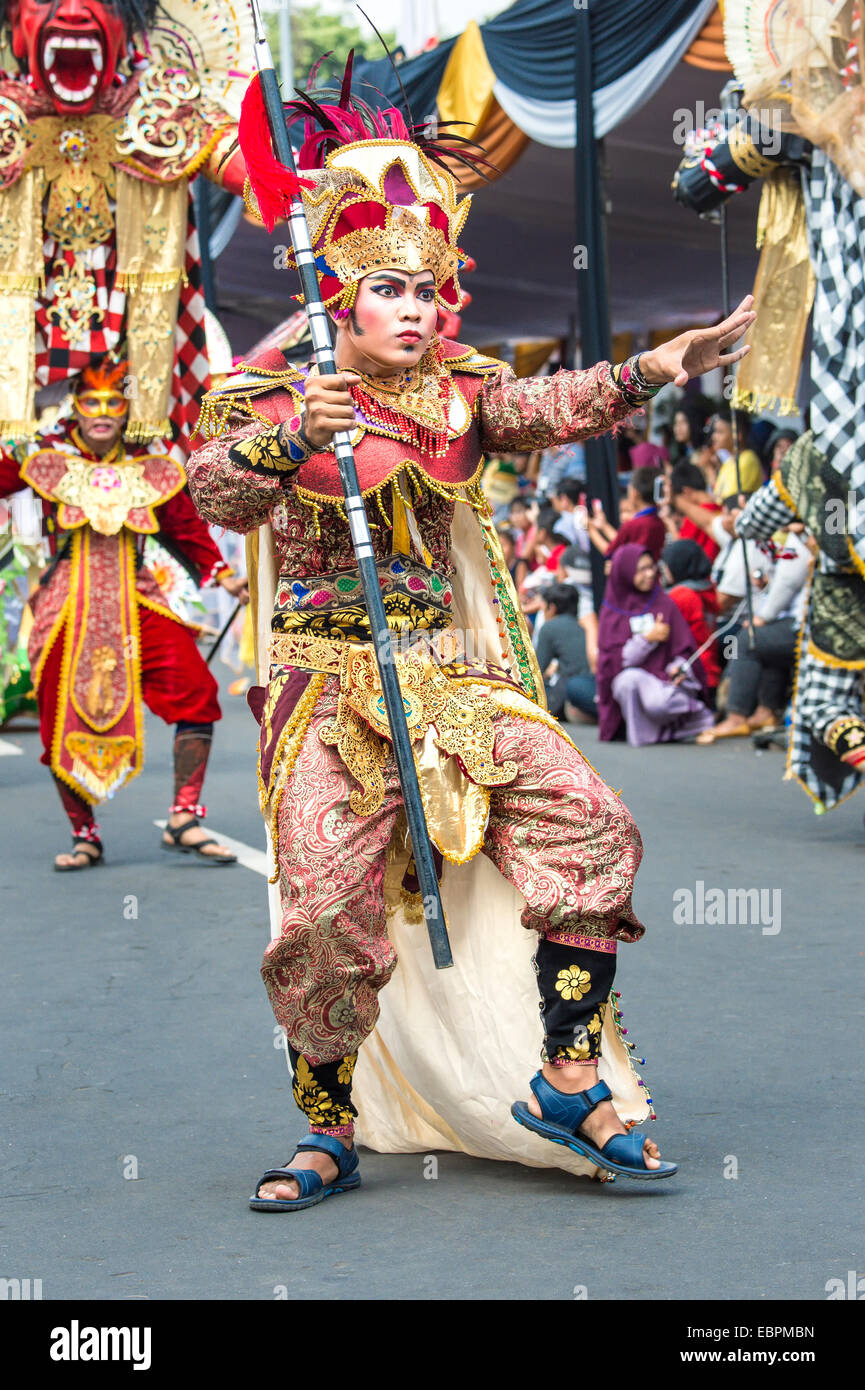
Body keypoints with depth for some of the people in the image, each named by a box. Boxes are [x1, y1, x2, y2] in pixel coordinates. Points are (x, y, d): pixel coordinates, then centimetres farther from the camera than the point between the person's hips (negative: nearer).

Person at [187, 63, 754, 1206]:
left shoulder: (462, 394, 8)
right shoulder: (276, 398, -1)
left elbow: (555, 407, -10)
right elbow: (218, 498, -15)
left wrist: (657, 369, -27)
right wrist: (290, 437, -34)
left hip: (460, 679, 3)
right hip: (333, 690, -3)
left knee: (589, 826, -12)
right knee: (332, 913, -8)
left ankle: (571, 1082, -2)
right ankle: (329, 1134, 11)